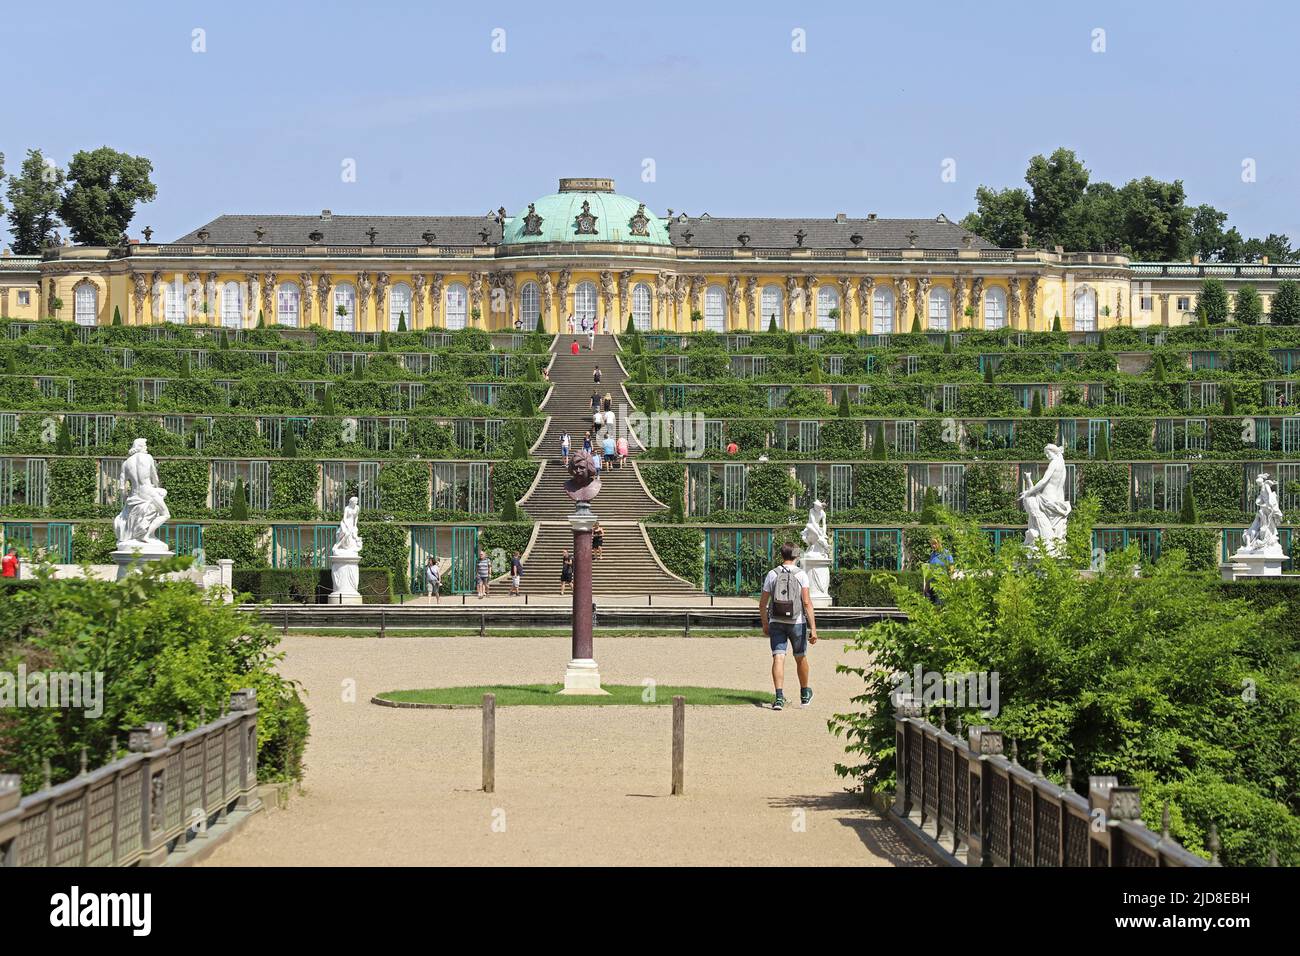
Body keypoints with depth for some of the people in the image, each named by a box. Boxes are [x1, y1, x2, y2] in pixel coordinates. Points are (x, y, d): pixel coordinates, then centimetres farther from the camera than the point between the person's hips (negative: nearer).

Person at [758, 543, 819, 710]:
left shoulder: (772, 574, 1)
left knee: (778, 658, -6)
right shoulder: (801, 574, -6)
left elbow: (762, 604, 4)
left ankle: (779, 697, -21)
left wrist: (765, 625, 18)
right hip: (797, 622, 0)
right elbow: (807, 602, -13)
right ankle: (805, 695, 34)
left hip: (776, 623, 0)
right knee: (800, 658, 17)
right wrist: (813, 628, -13)